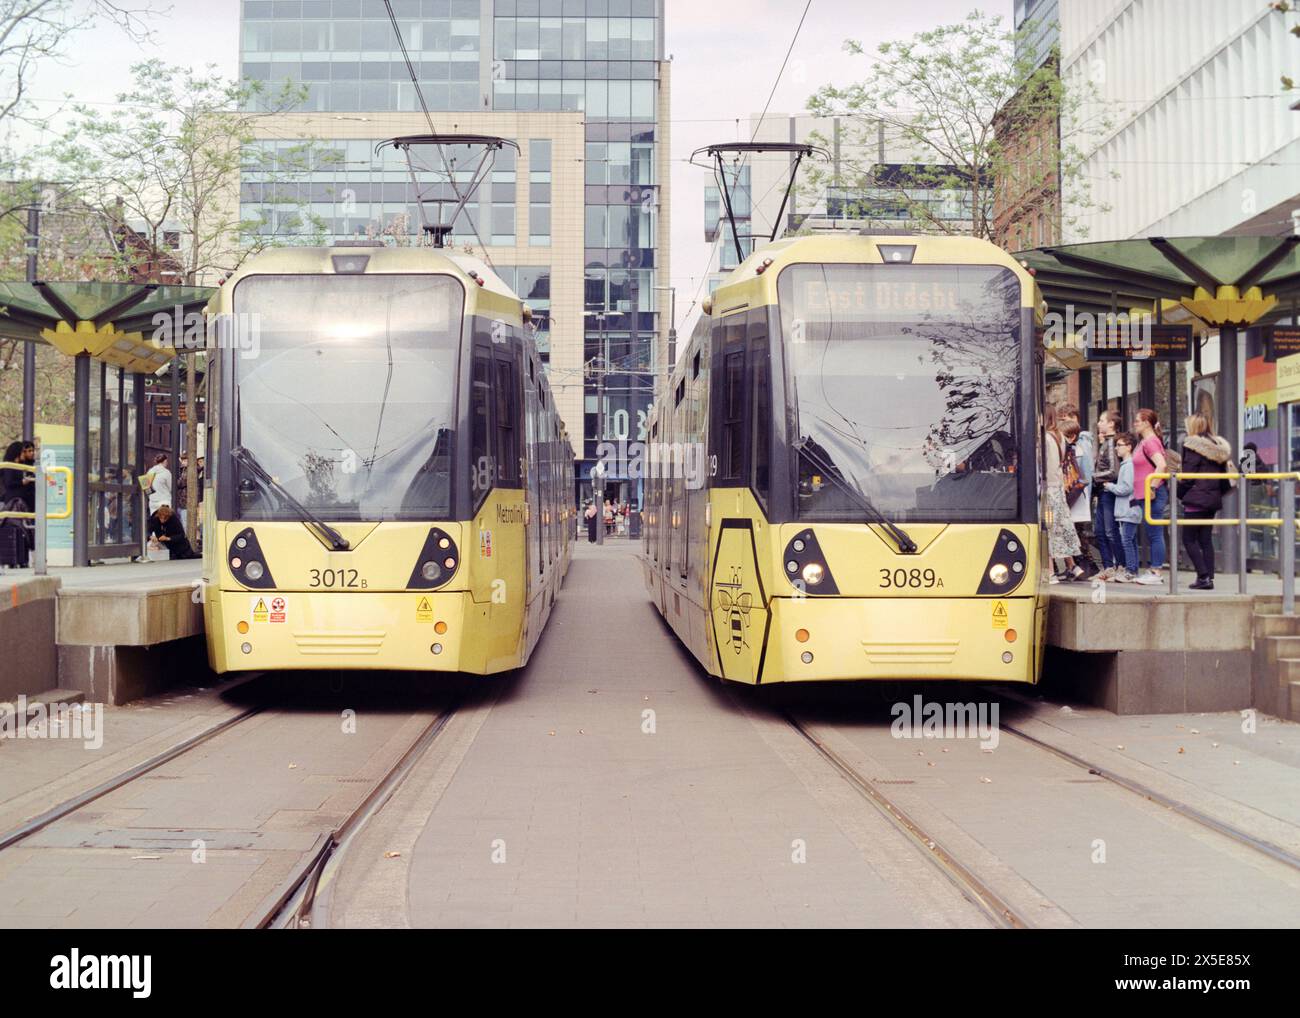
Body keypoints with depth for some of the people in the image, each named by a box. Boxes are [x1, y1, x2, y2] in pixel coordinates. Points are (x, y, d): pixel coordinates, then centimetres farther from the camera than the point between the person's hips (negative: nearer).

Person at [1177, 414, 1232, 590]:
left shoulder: (1192, 446, -11)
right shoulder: (1219, 447, 12)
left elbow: (1187, 475, -14)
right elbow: (1224, 476, 14)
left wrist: (1179, 494, -2)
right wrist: (1219, 492, 19)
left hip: (1196, 498, -8)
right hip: (1213, 498, 8)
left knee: (1189, 538, -2)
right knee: (1206, 539, 11)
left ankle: (1203, 576, -11)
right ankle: (1209, 578, 7)